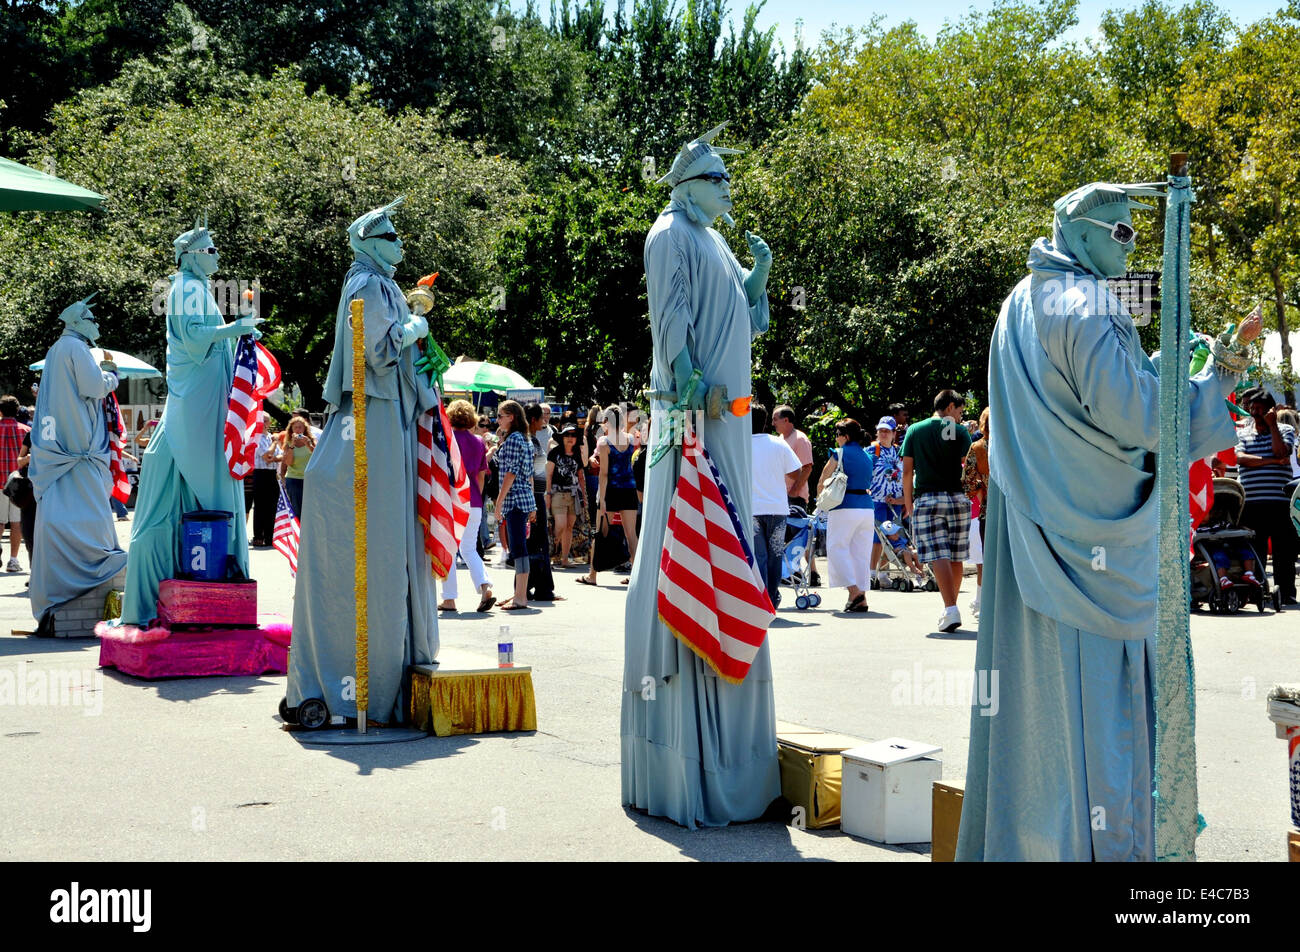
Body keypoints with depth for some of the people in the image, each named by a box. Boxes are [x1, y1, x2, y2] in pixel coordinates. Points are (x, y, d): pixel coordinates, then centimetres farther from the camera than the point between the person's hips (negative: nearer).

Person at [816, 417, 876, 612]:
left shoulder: (840, 454, -3)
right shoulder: (868, 456, 14)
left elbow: (822, 483, 2)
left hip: (845, 507, -6)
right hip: (867, 507, 6)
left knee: (837, 548, 2)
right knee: (861, 552, 8)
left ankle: (854, 591, -12)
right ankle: (861, 599, 6)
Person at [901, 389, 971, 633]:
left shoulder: (915, 430, 8)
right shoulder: (959, 431, 5)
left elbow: (907, 470, 5)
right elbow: (967, 466, 2)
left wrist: (908, 503, 11)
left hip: (926, 499, -1)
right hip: (958, 498, 1)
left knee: (938, 557, -9)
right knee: (955, 558, 11)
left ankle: (951, 609, -22)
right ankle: (950, 609, 20)